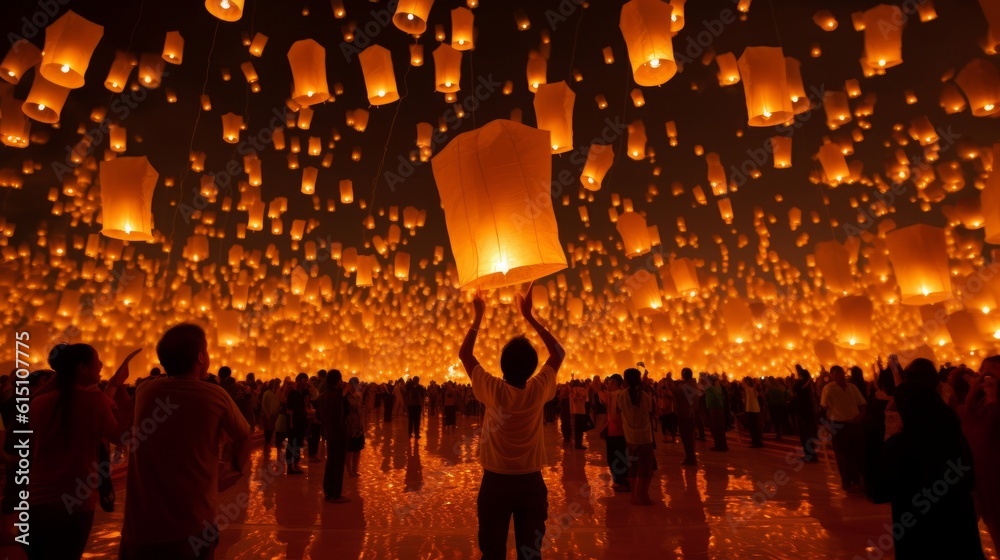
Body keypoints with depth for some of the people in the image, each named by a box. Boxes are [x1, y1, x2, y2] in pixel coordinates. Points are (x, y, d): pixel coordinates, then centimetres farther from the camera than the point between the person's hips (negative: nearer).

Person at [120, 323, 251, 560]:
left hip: (140, 526, 3)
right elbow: (243, 436, 5)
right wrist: (236, 465, 23)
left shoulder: (144, 392, -3)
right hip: (193, 528, -2)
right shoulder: (215, 396, -12)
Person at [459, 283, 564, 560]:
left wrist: (478, 316, -2)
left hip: (495, 483, -1)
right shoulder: (538, 391, -14)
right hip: (530, 483, 1)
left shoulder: (493, 391, -17)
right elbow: (559, 353, 1)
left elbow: (464, 354, -4)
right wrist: (529, 316, 0)